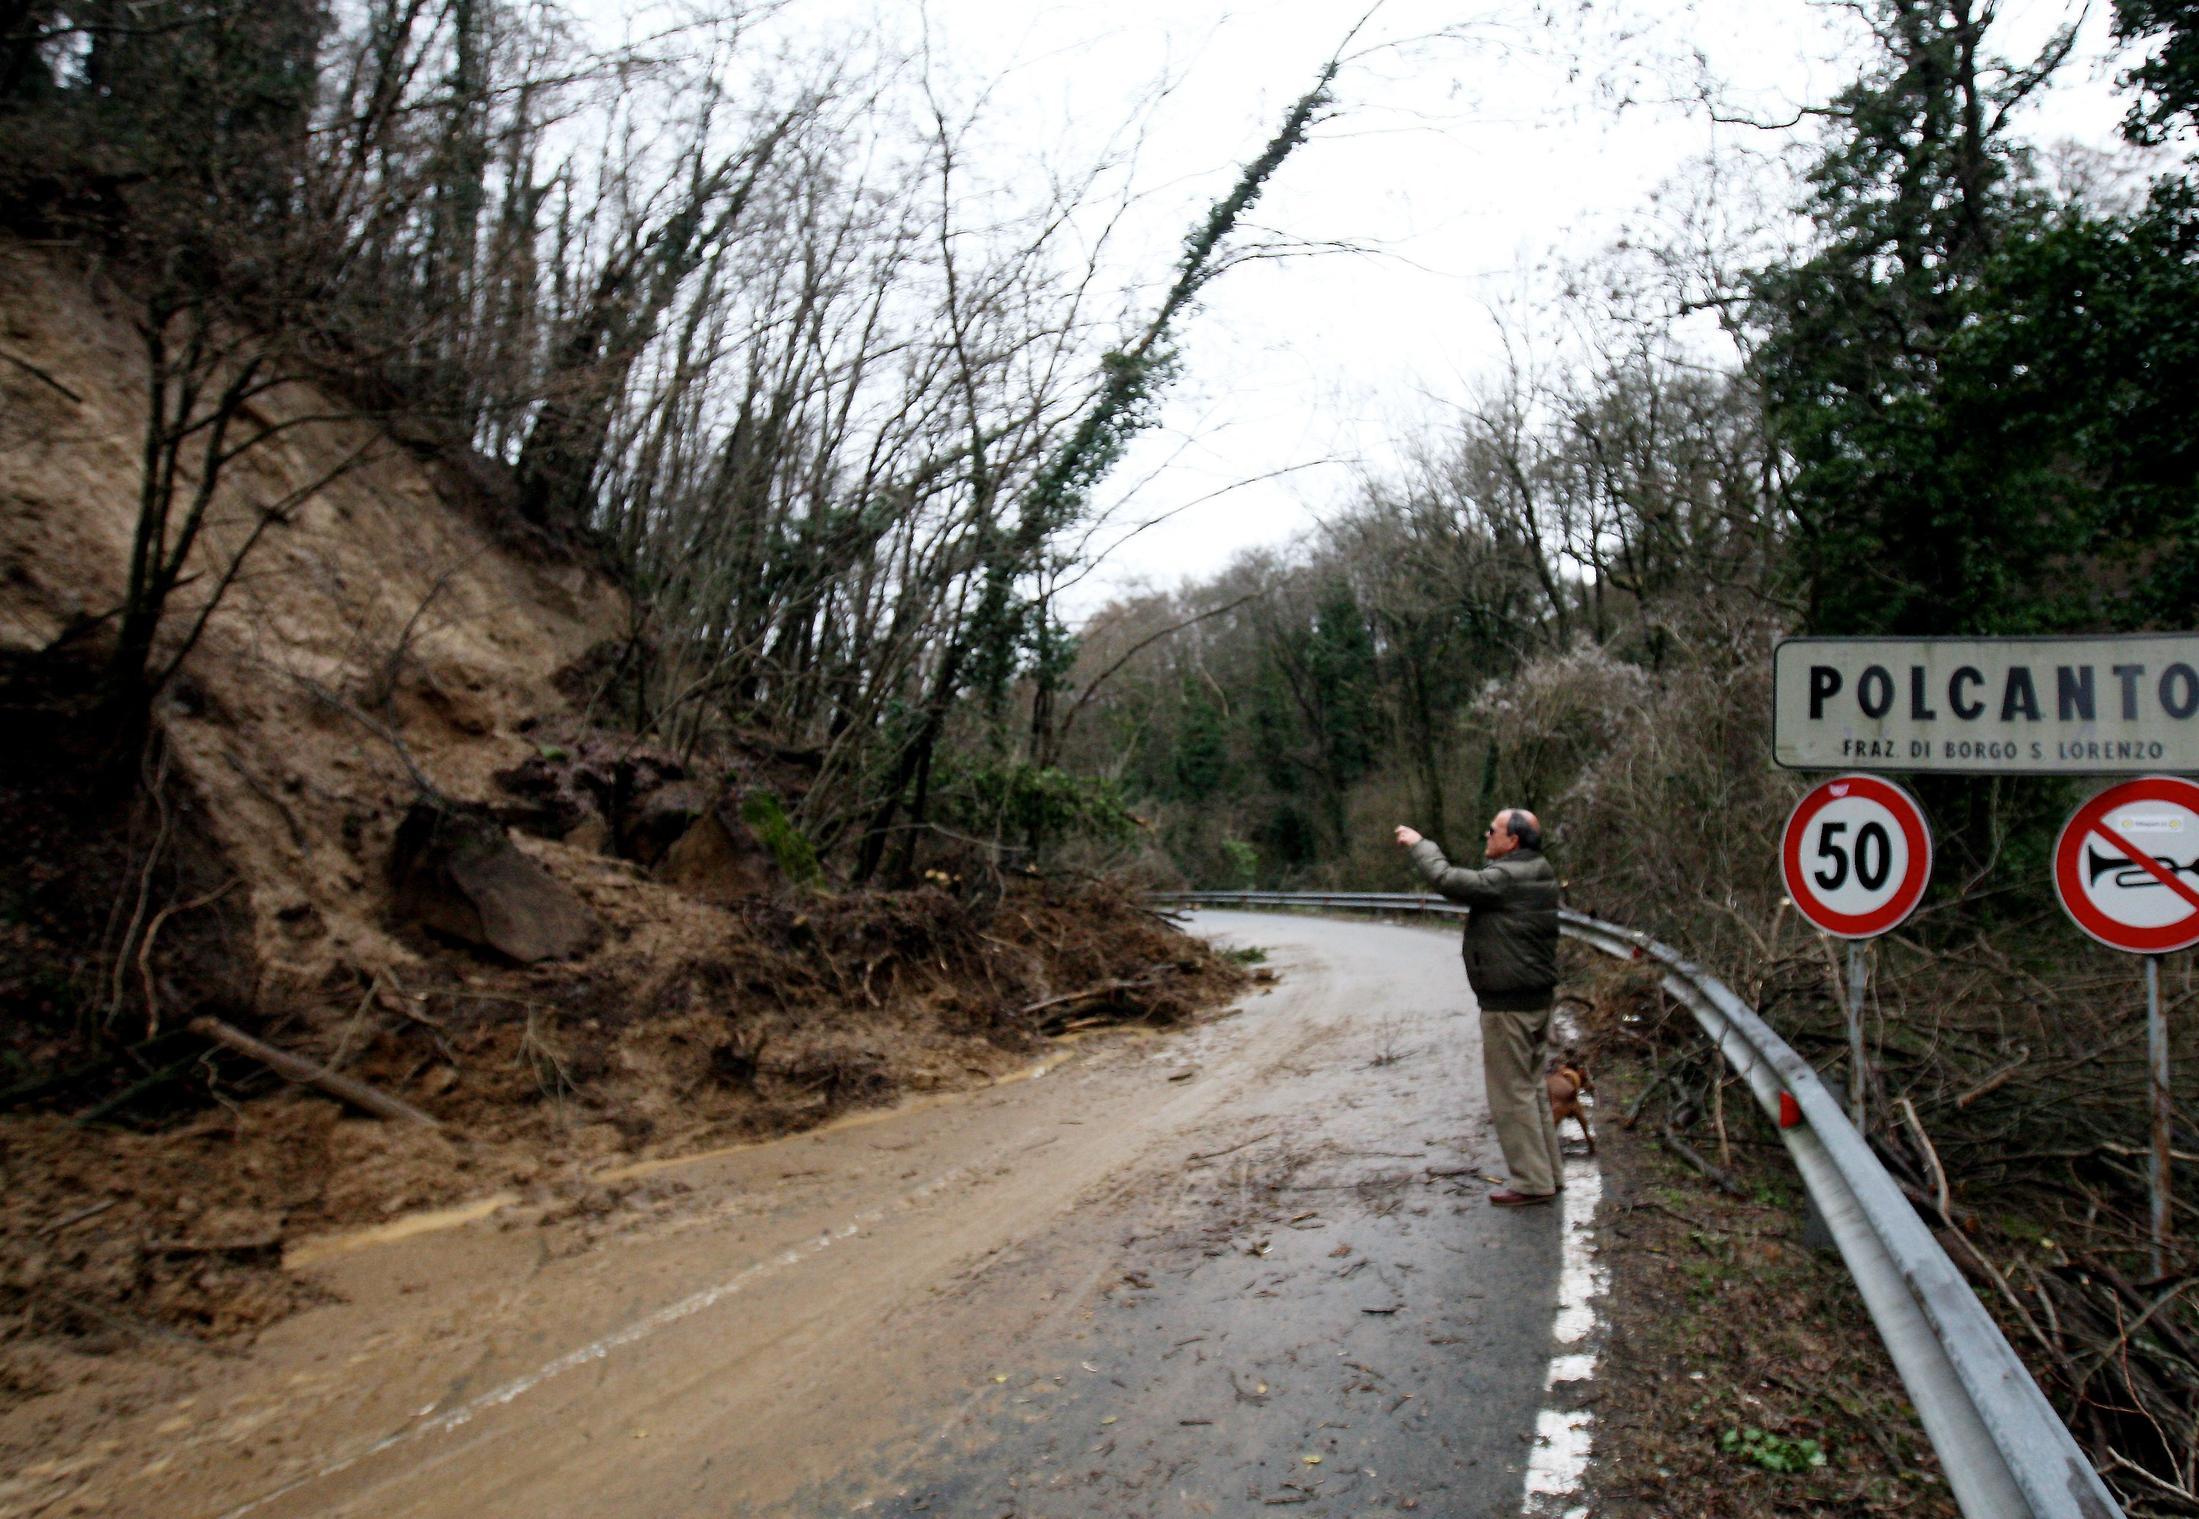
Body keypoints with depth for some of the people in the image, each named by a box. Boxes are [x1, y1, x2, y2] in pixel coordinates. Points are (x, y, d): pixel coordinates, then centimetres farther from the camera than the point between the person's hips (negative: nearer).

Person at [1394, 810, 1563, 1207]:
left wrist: (1419, 844, -6)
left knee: (1511, 1091, -1)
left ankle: (1531, 1181, 5)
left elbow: (1445, 878, -22)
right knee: (1531, 1086, 18)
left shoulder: (1504, 879, -21)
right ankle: (1548, 1170, 26)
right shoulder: (1540, 872, 10)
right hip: (1538, 995, 10)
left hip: (1508, 1003, -10)